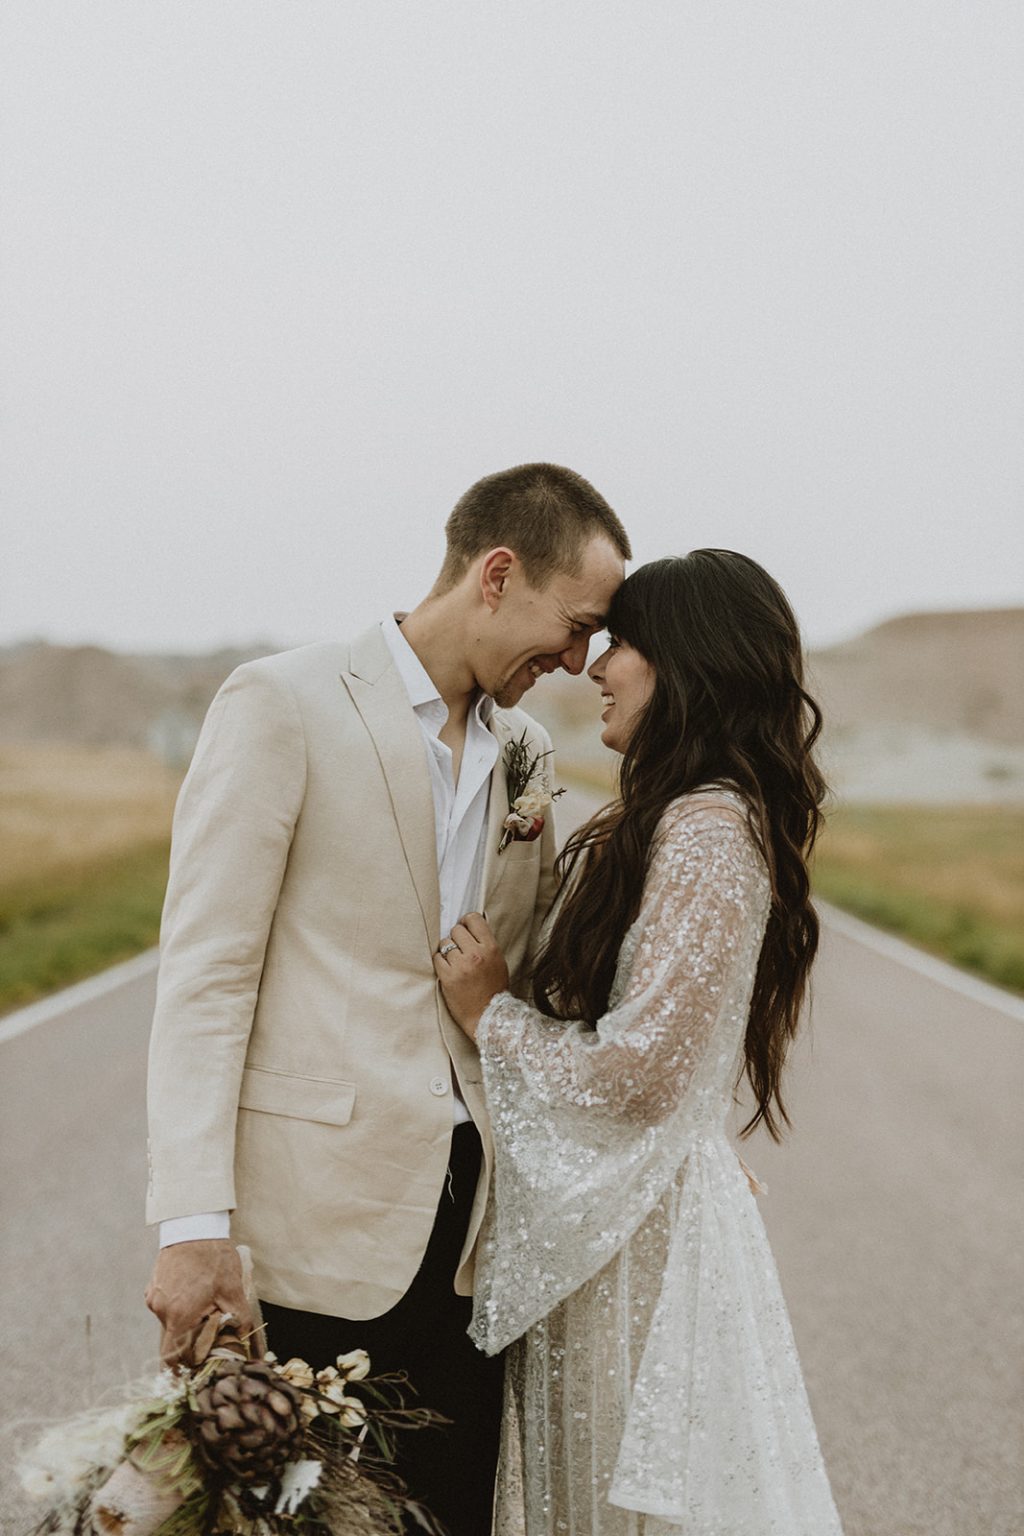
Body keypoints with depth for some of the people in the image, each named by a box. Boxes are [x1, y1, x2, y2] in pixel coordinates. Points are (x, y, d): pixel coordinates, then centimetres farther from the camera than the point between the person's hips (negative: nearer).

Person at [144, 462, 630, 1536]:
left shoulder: (521, 749, 13)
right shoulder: (283, 703, -7)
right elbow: (204, 972, -11)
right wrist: (194, 1224, -17)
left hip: (466, 1223, 6)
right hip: (318, 1221, -6)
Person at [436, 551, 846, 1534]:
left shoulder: (708, 831, -20)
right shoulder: (663, 820, 11)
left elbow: (637, 1071, -22)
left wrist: (490, 1013, -10)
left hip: (635, 1227, -9)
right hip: (594, 1216, 9)